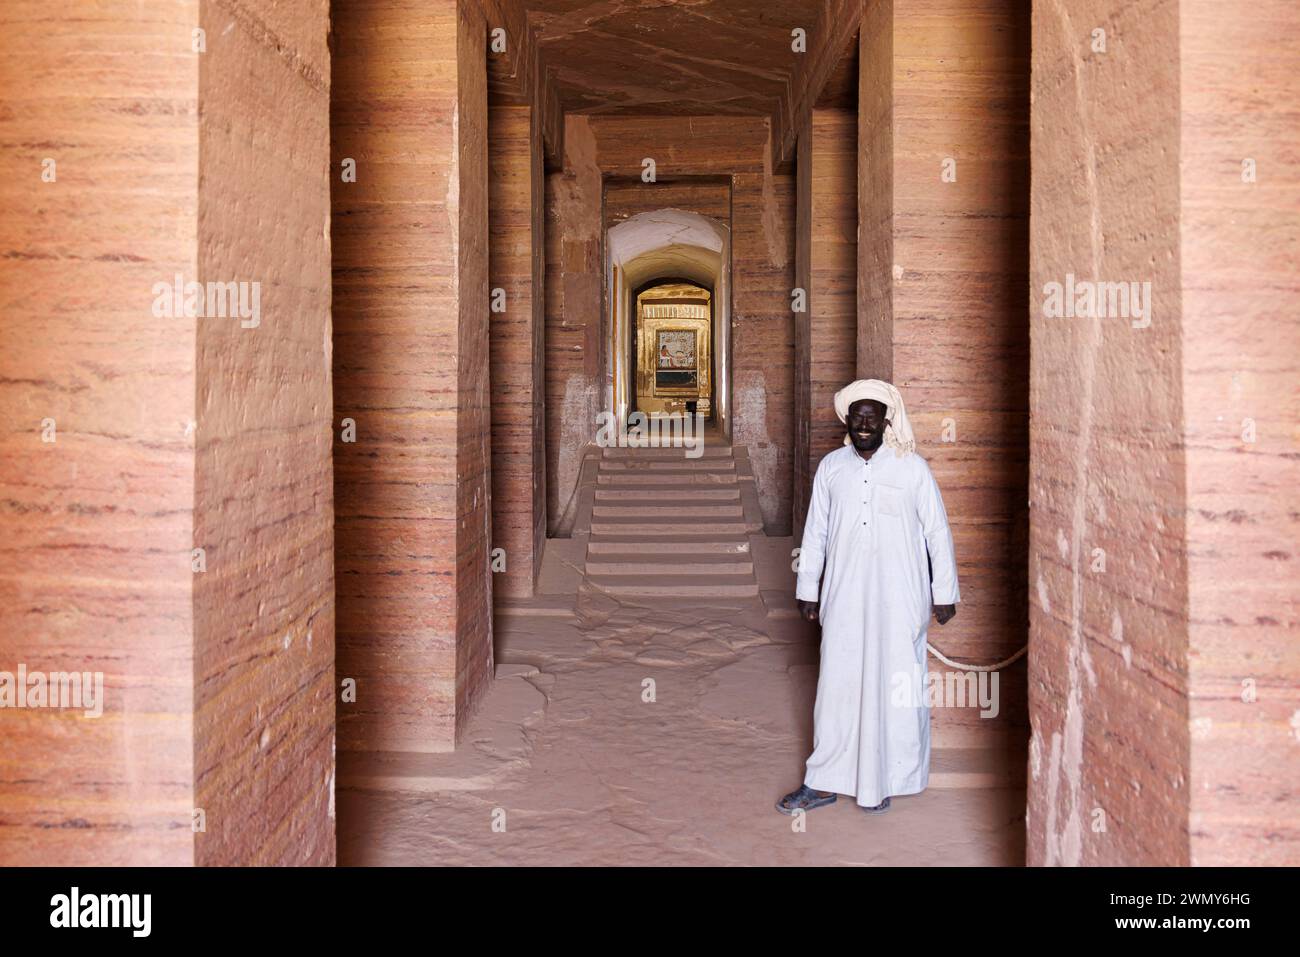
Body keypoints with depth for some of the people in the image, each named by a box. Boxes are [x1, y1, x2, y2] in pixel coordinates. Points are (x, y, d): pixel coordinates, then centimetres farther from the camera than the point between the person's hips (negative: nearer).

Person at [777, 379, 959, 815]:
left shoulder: (913, 468, -2)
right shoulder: (831, 467, 6)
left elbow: (937, 533, 1)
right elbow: (815, 533, 12)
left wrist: (944, 593, 1)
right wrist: (807, 589, 12)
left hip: (899, 600, -2)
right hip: (843, 599, 2)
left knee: (895, 687, 3)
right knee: (837, 685, 5)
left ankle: (884, 780, 19)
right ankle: (824, 782, 14)